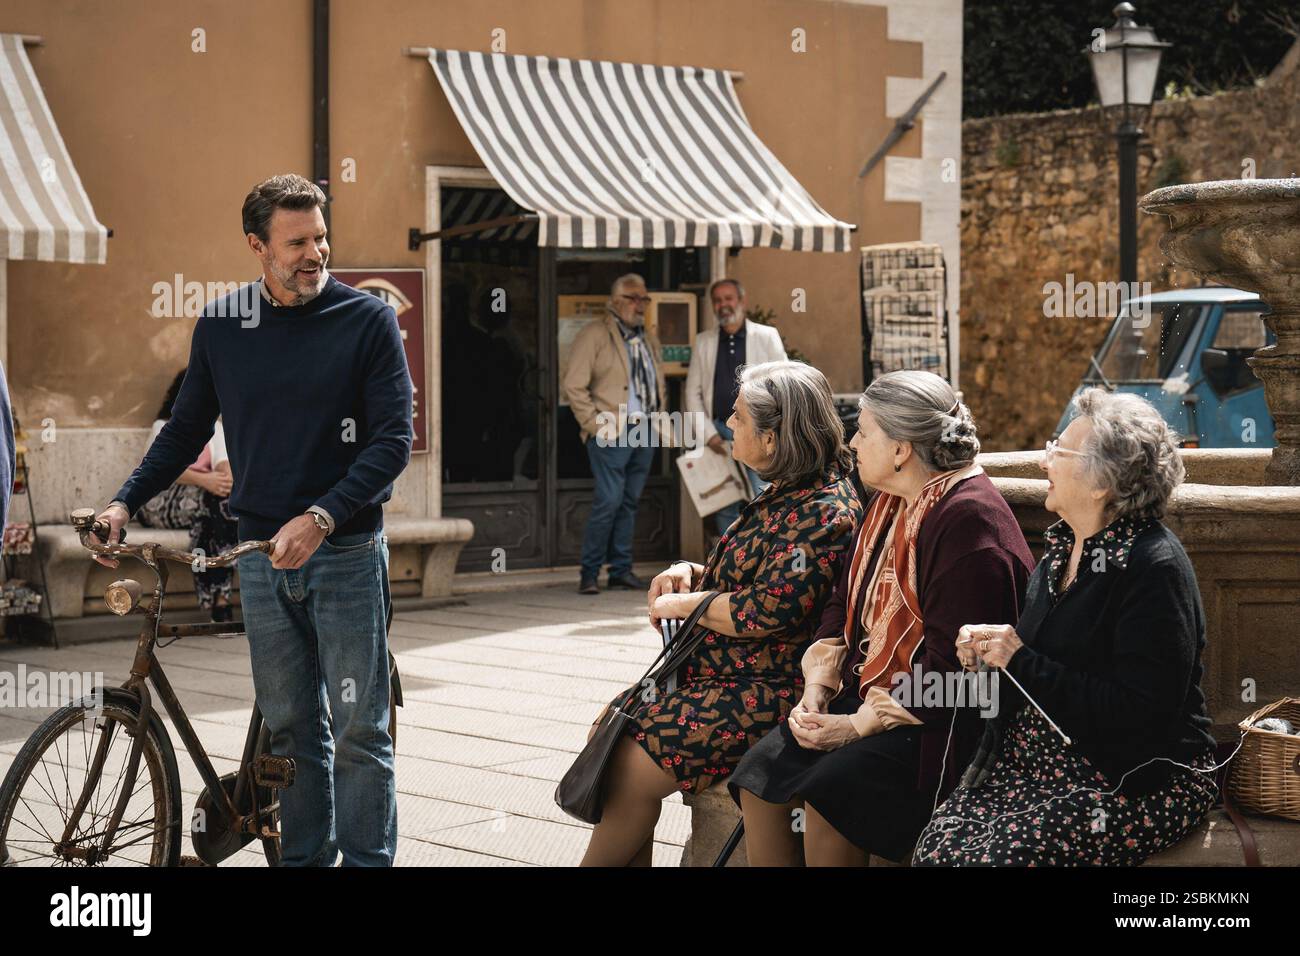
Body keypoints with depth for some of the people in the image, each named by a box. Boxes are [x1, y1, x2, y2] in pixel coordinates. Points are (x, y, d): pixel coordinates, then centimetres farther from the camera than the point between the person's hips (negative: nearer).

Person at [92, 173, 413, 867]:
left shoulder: (366, 320, -5)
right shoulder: (222, 326, 5)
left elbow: (392, 440, -10)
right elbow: (187, 429, 16)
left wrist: (322, 517, -22)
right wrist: (125, 503, 4)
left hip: (346, 553, -3)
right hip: (261, 553, 3)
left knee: (358, 731, -1)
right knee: (291, 728, 10)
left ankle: (367, 861, 8)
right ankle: (303, 856, 20)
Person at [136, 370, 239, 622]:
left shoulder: (214, 427, 22)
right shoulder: (163, 428, 8)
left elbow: (224, 462, 2)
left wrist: (228, 478, -24)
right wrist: (204, 481, -31)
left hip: (206, 496, 4)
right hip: (161, 500, -4)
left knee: (228, 502, -32)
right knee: (209, 501, -35)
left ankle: (219, 597, -40)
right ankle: (216, 600, -39)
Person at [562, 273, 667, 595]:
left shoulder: (648, 340, 19)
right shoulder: (594, 335, -3)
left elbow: (658, 383, 29)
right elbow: (573, 385, -9)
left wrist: (658, 415, 14)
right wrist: (595, 425, -12)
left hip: (645, 430, 7)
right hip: (612, 432, -7)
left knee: (629, 502, 9)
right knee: (609, 501, -12)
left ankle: (621, 569, 14)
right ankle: (589, 574, -5)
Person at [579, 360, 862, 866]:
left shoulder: (825, 512, -18)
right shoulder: (783, 496, 14)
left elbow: (769, 610, -24)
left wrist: (683, 604, -11)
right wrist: (687, 574, 5)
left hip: (768, 691, -10)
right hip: (715, 669, 10)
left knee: (633, 766, -16)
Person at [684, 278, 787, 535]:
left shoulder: (767, 336, 3)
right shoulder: (703, 341, 10)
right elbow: (693, 392, 9)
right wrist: (708, 434, -2)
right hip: (719, 433, 3)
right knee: (724, 505, 6)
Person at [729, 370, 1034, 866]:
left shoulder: (969, 519, -18)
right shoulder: (889, 503, 12)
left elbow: (950, 662, -22)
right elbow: (844, 603, 17)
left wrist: (858, 725, -20)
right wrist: (818, 687, 0)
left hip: (940, 724, -9)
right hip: (862, 691, 9)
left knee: (827, 792, -28)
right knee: (758, 775, -9)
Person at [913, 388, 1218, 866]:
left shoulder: (1154, 568, -16)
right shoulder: (1063, 545, 12)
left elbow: (1142, 715, -23)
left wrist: (1020, 660, -17)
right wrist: (988, 647, 3)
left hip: (1131, 781, -7)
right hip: (1035, 758, 7)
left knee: (997, 855, -28)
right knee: (938, 844, -17)